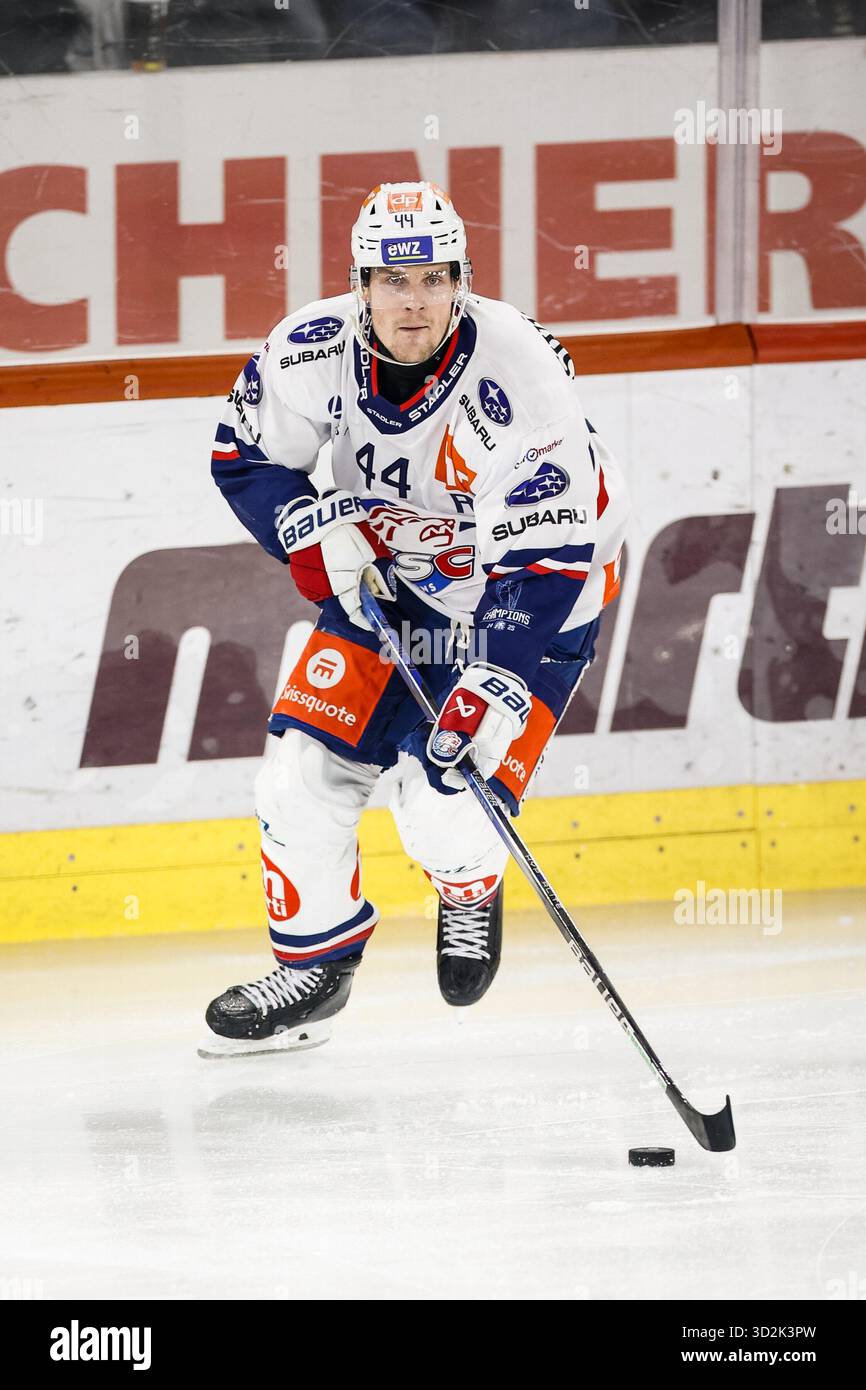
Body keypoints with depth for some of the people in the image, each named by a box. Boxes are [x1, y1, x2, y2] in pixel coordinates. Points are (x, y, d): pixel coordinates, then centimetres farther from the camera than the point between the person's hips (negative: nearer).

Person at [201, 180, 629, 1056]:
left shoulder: (518, 377, -33)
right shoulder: (313, 352, -19)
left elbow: (549, 559, -32)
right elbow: (247, 457, -1)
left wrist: (494, 687, -40)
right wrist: (313, 531, -18)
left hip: (528, 588, -5)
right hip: (387, 577, 5)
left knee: (444, 795, -17)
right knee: (305, 768, -4)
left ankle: (471, 889, 20)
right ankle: (311, 971, 18)